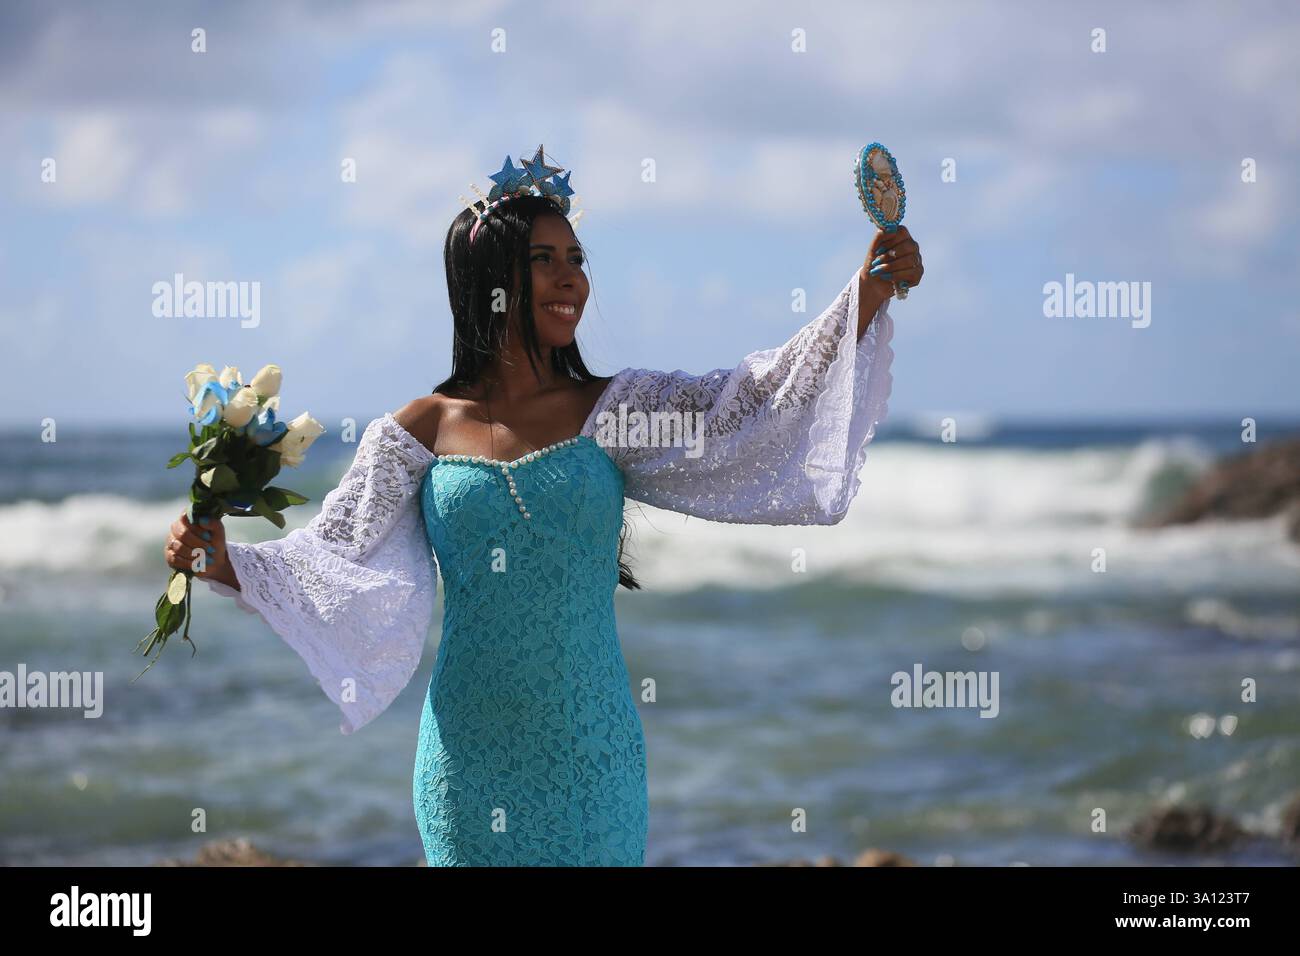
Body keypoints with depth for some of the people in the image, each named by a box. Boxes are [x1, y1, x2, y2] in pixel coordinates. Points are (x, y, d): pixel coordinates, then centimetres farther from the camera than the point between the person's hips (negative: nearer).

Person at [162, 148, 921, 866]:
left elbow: (744, 402, -8)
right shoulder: (423, 431, 1)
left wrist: (868, 295, -16)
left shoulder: (609, 413, 0)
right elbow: (339, 562, 1)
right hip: (469, 757, 0)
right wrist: (225, 561, -13)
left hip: (589, 752, 0)